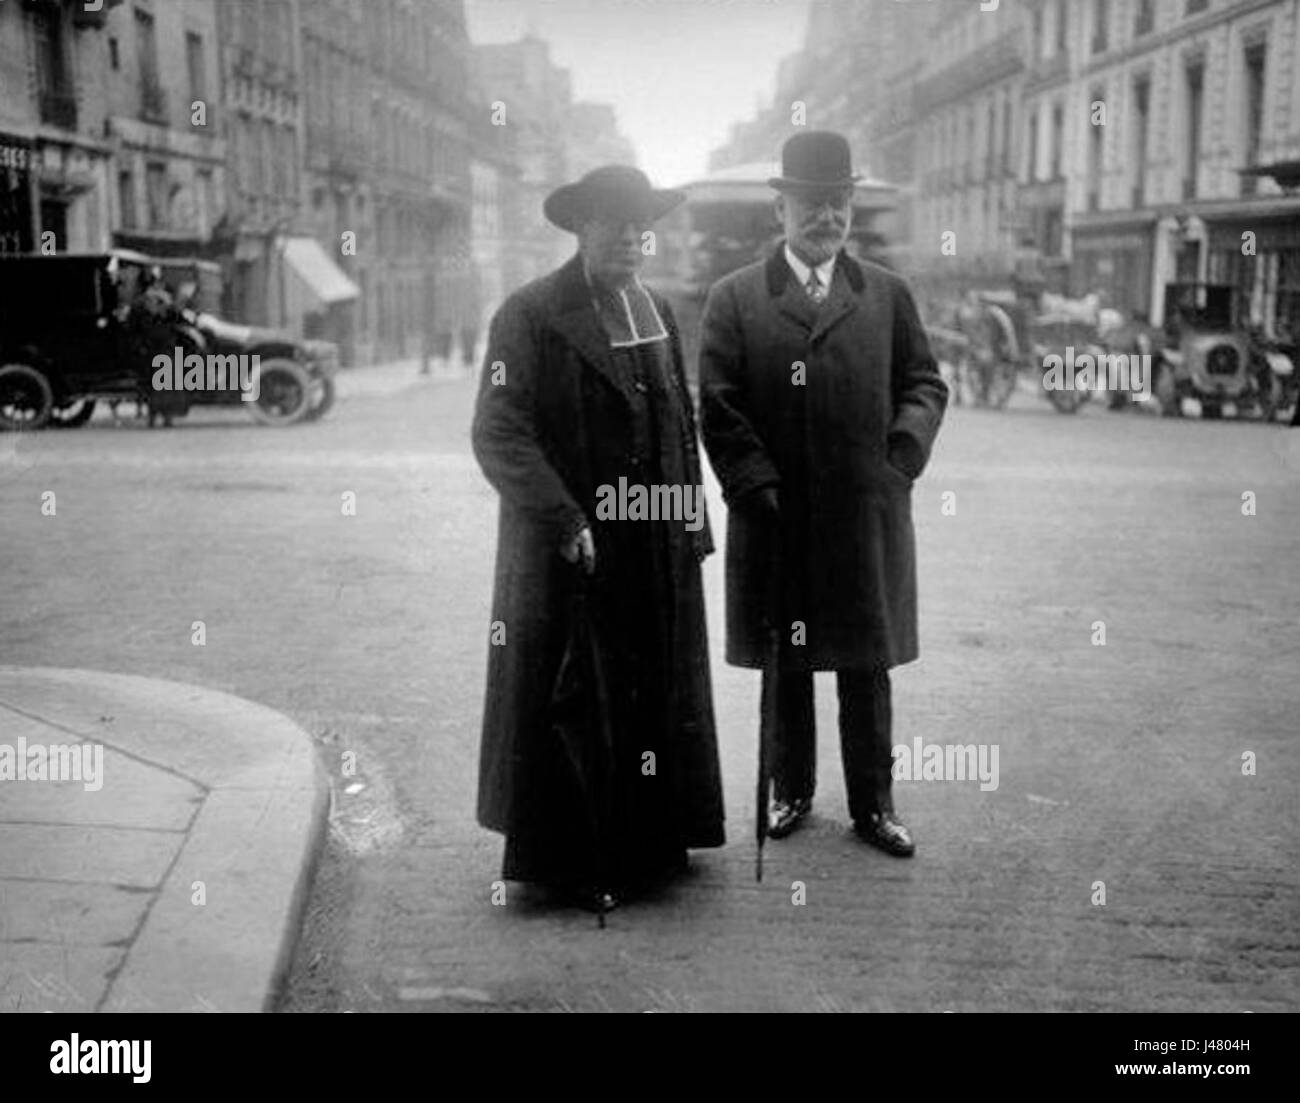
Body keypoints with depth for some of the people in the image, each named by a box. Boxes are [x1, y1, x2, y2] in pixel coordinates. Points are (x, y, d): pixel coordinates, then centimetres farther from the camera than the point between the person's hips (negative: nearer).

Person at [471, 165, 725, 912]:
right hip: (566, 556, -6)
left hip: (657, 555, 6)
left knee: (657, 699, 12)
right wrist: (567, 523, -20)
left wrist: (693, 527, 10)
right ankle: (568, 859, 15)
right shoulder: (530, 316, -7)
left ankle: (650, 845, 25)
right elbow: (498, 435, -14)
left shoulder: (658, 312, 13)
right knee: (572, 703, 2)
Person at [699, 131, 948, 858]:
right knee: (784, 664, 10)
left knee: (867, 666, 9)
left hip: (867, 518, 1)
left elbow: (924, 383, 10)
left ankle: (874, 803, 21)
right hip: (774, 520, -1)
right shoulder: (735, 298, 3)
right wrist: (758, 485, -11)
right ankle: (791, 793, 26)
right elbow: (719, 407, -2)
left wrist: (906, 446, -7)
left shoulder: (888, 294, 10)